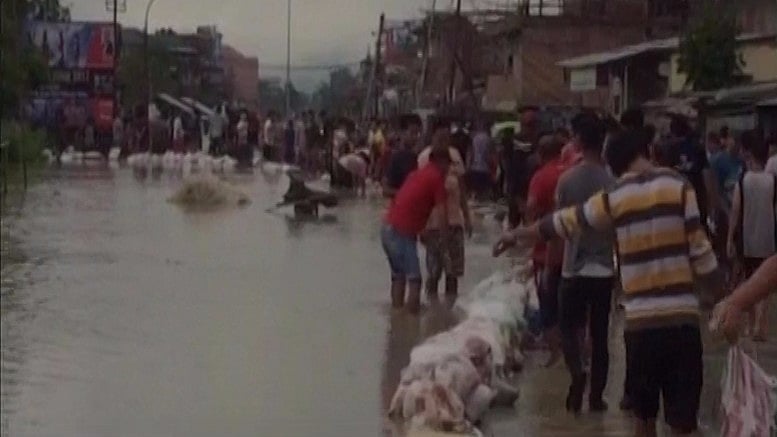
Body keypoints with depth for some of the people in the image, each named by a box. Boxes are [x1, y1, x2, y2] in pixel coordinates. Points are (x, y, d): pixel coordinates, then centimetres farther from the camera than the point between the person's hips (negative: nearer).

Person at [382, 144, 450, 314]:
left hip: (388, 228, 9)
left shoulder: (418, 173, 19)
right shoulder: (437, 177, -5)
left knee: (398, 277, 19)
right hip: (402, 233, -9)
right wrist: (444, 239, 1)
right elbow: (443, 212, -10)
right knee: (414, 280, -4)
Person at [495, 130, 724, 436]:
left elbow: (564, 222, 16)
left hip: (640, 319, 2)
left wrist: (516, 235, 31)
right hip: (682, 315, -2)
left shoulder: (613, 198, 5)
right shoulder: (678, 186, 0)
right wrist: (720, 298, 7)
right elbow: (700, 250, -3)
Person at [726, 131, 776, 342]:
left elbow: (735, 212, -5)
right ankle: (760, 325, -14)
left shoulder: (742, 181, -6)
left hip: (747, 239, 1)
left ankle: (754, 324, 25)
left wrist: (730, 240, 2)